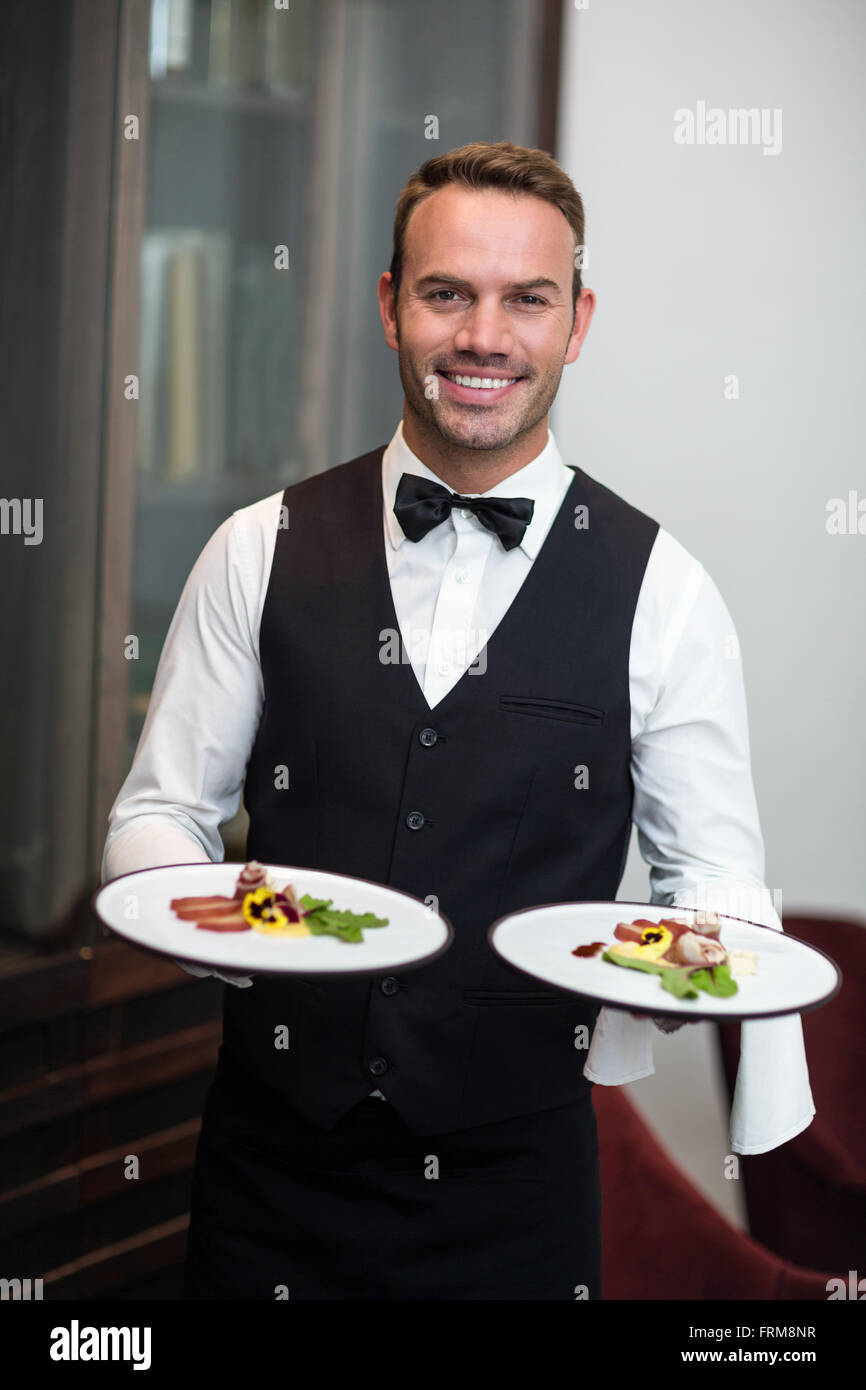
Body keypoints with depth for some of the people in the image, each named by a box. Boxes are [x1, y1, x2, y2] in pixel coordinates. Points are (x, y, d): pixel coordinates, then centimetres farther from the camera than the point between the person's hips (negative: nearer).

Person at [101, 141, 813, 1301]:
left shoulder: (660, 592, -4)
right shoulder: (262, 553, -1)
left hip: (518, 1166, 0)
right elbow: (159, 810, 3)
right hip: (279, 1152, 1)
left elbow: (712, 868, 1)